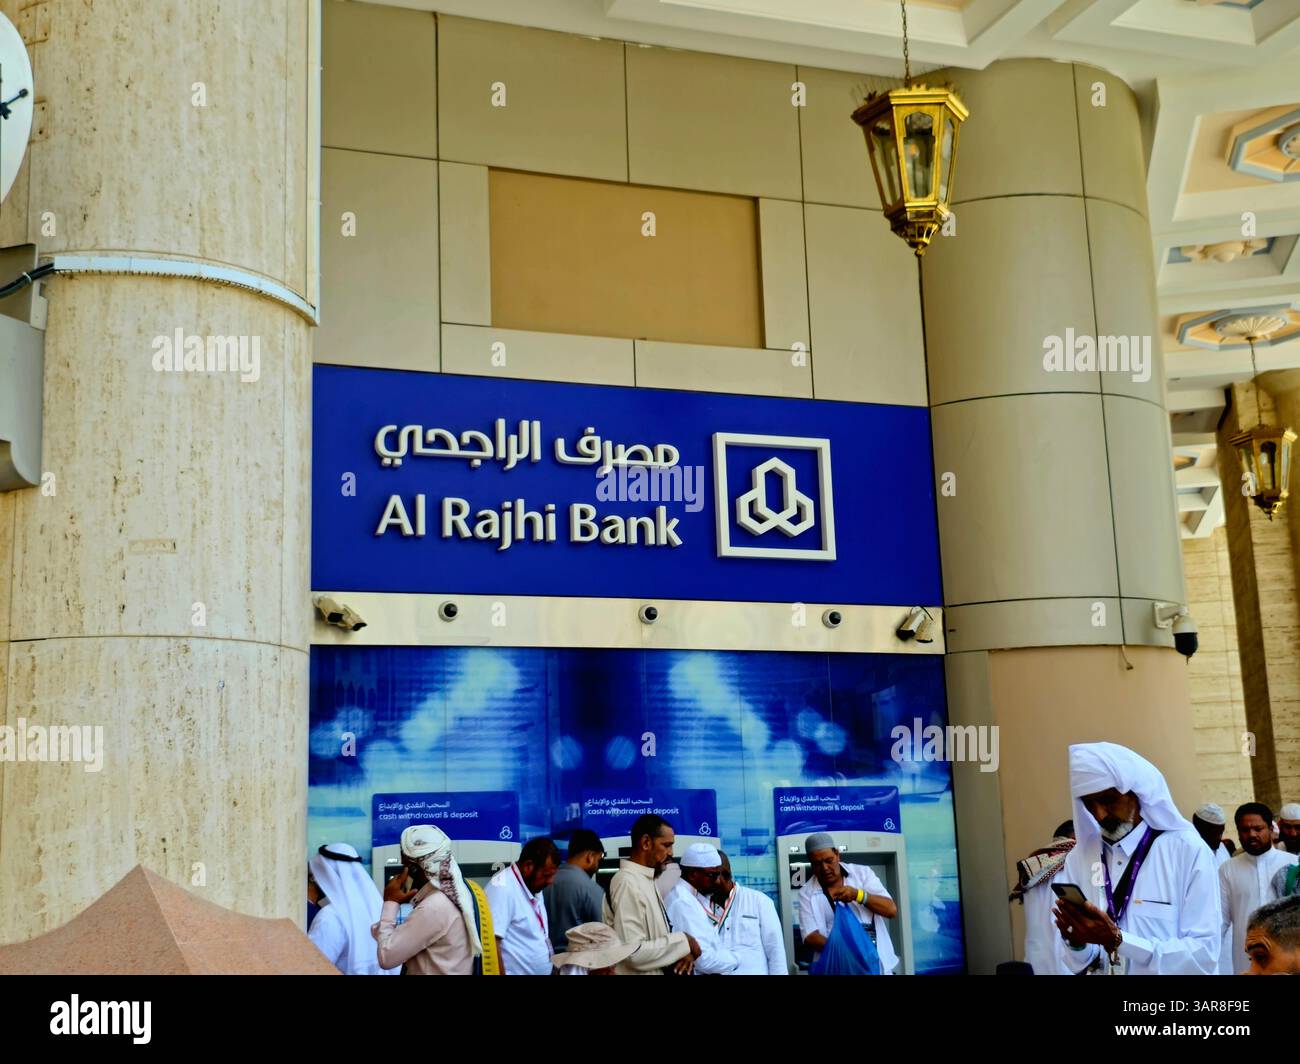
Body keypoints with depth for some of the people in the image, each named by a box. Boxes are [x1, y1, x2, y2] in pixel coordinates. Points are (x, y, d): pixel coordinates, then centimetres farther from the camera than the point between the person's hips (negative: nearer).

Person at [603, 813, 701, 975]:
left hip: (657, 971, 9)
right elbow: (633, 953, -27)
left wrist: (684, 951, -5)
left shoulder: (647, 881, 10)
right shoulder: (628, 883, -19)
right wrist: (683, 943, -18)